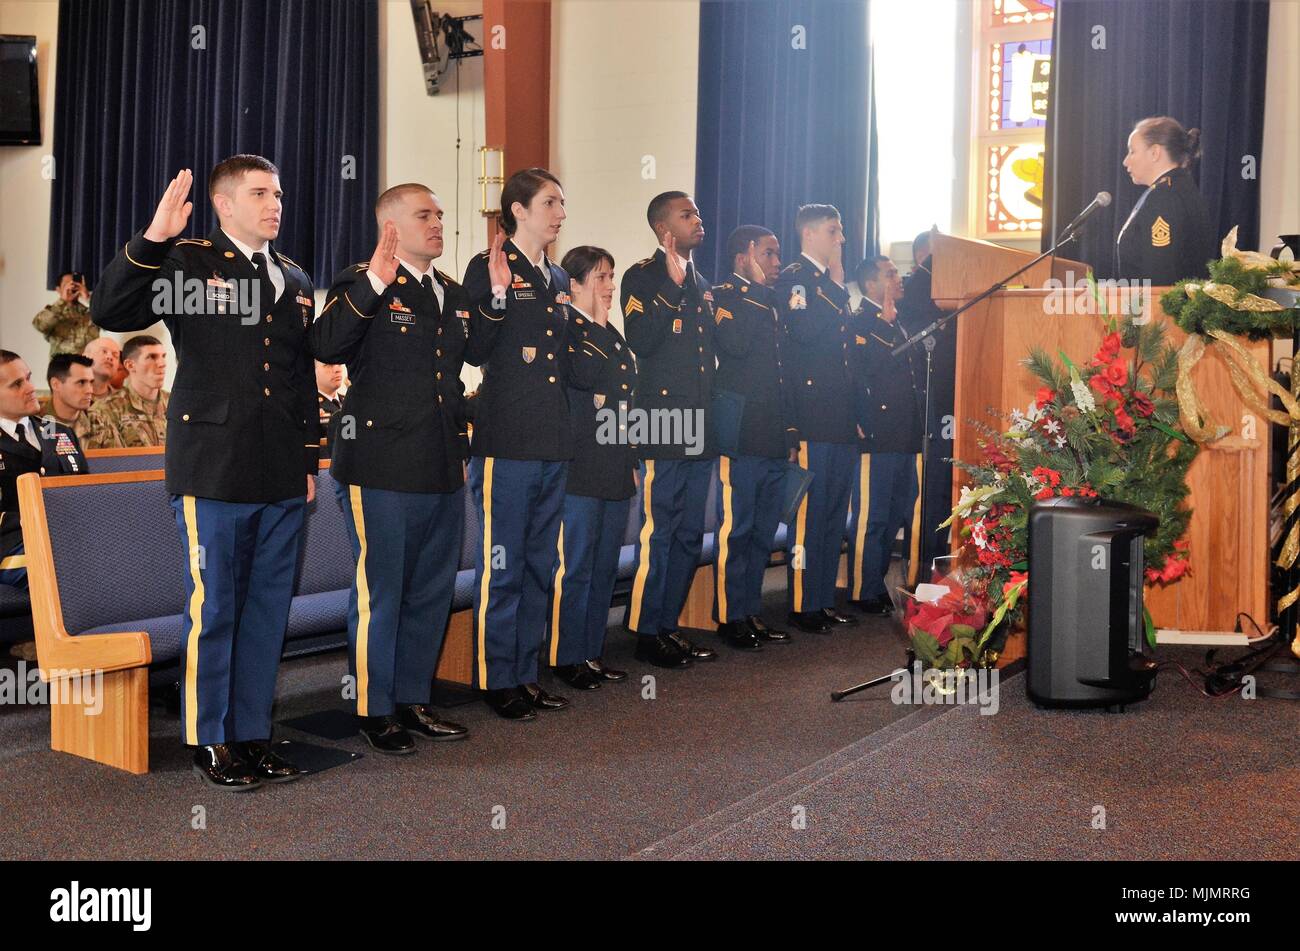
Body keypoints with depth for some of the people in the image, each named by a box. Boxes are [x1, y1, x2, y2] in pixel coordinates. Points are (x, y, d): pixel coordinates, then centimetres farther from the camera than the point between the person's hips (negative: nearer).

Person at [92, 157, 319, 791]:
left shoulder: (296, 281, 15)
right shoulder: (186, 261, 0)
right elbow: (110, 313, -13)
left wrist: (309, 459, 16)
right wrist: (151, 240, -22)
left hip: (280, 478, 5)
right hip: (213, 473, -5)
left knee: (268, 610, 10)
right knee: (212, 611, 1)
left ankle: (252, 735, 23)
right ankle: (209, 742, 16)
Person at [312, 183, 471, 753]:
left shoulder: (453, 294, 15)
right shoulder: (362, 286, -6)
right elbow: (326, 346, -23)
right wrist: (374, 281, -29)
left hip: (443, 470, 7)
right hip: (382, 467, -7)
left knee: (431, 592, 15)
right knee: (380, 593, 3)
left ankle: (412, 702, 29)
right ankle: (374, 712, 17)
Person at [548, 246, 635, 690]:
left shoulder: (612, 335, 19)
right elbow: (586, 375, -24)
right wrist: (597, 324, -13)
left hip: (615, 470, 8)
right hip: (579, 468, -8)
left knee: (605, 568, 12)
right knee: (574, 567, -3)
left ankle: (591, 652, 21)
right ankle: (567, 658, 6)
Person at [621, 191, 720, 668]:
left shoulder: (701, 284, 20)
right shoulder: (642, 277, -2)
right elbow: (641, 341, -18)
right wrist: (673, 285, -18)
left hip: (700, 427, 8)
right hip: (663, 426, -8)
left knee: (690, 535, 11)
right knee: (658, 533, -4)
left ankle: (668, 626, 21)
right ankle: (646, 633, 6)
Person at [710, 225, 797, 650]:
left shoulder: (770, 306, 20)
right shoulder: (723, 296, -3)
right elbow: (735, 343, -24)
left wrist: (791, 434, 18)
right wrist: (757, 291, -14)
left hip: (775, 441, 8)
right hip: (740, 437, -8)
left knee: (763, 532, 11)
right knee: (735, 530, -3)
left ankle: (752, 612, 20)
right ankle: (730, 618, 5)